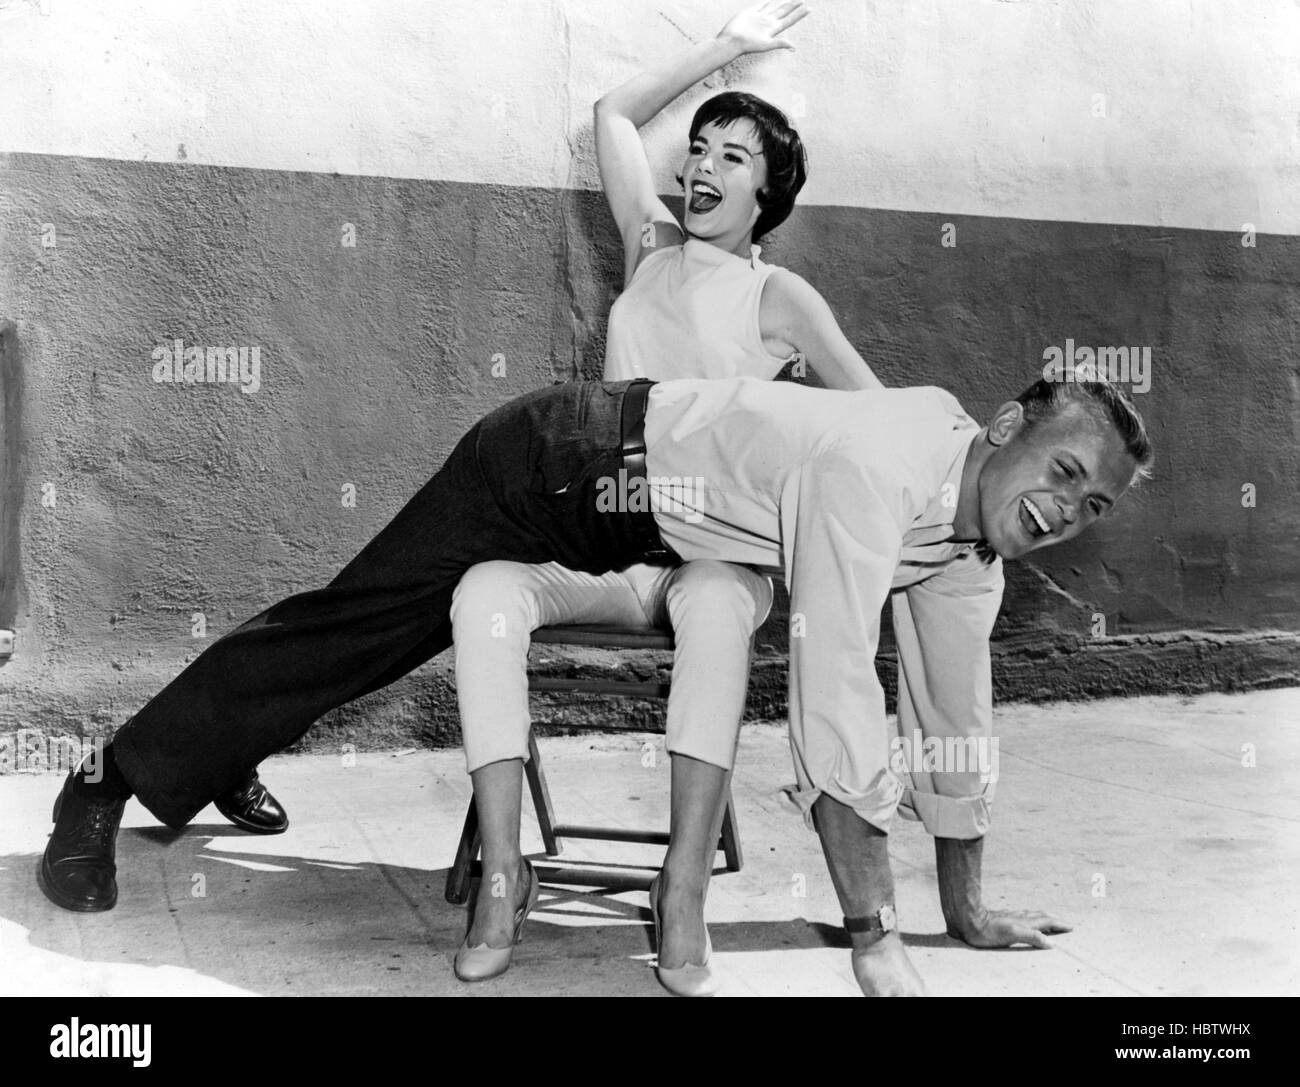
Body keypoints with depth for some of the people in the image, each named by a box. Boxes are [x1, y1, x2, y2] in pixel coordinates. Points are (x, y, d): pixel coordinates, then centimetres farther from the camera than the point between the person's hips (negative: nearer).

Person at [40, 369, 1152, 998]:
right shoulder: (876, 474, -36)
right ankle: (110, 784, 18)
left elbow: (957, 712, 2)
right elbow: (835, 705, -40)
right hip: (560, 462, -8)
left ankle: (221, 766, 40)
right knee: (359, 620, 0)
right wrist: (876, 944, -35)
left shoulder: (972, 540, -7)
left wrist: (967, 907, 7)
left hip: (626, 520, 8)